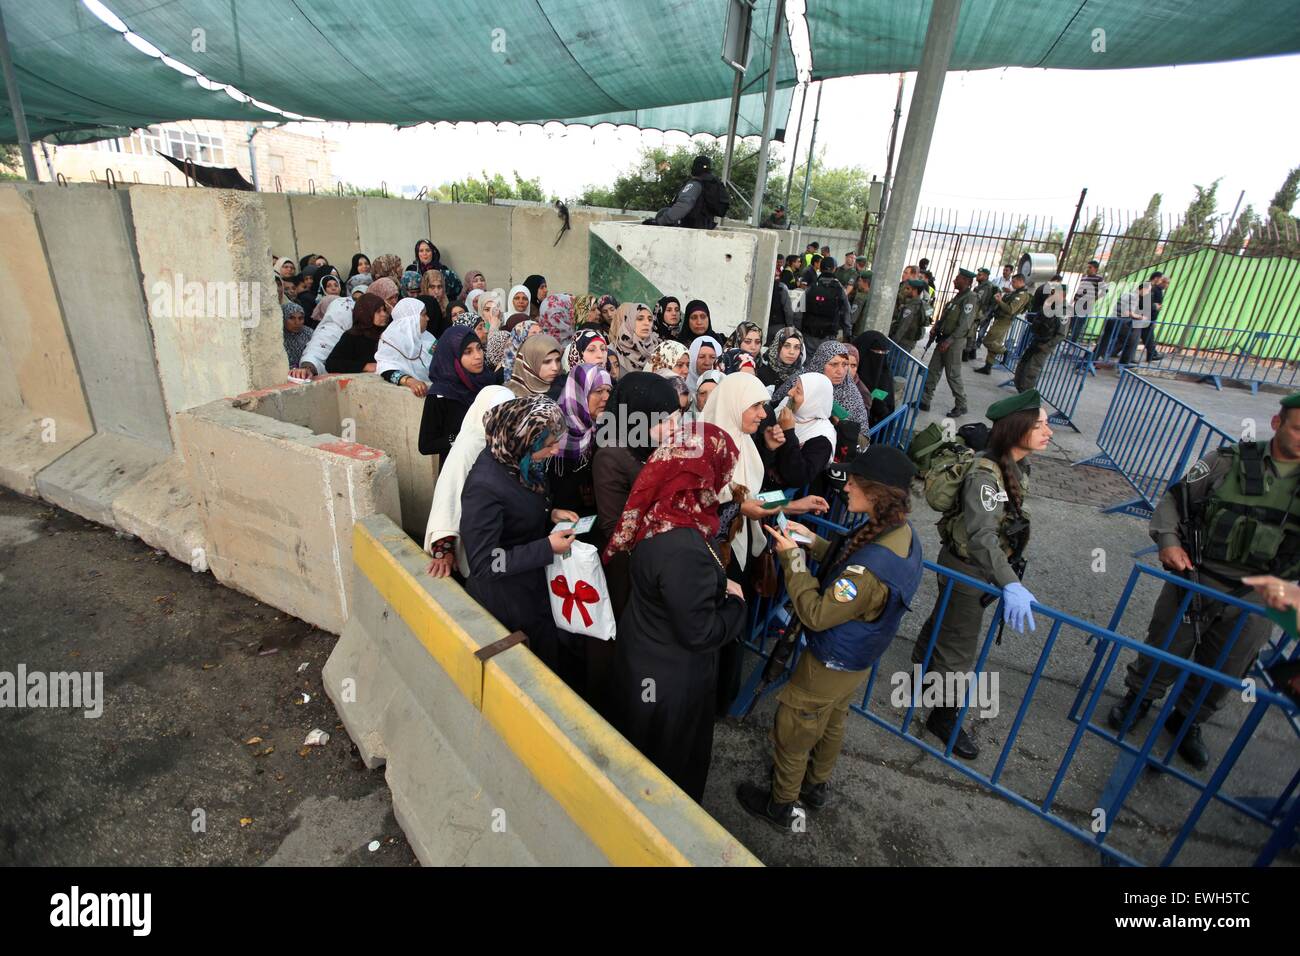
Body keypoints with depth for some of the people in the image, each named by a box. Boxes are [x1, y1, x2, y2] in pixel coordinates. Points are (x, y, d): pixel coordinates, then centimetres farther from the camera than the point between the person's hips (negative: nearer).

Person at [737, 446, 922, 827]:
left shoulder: (874, 566, -41)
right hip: (858, 662, 9)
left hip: (829, 667, -9)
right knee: (831, 724, 31)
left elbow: (816, 614, -30)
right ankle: (817, 787, 56)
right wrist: (813, 542, -5)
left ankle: (780, 805, 40)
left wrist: (792, 557, -25)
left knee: (790, 734, 16)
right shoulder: (903, 533, -11)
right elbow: (849, 563, 5)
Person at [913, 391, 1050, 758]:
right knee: (959, 645, 6)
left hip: (982, 563, 9)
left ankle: (923, 679, 49)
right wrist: (1011, 584, -52)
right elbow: (981, 536, -42)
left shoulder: (1018, 463, -3)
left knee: (943, 621, 26)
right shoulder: (985, 474, -32)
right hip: (966, 567, -9)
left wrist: (1010, 571, 20)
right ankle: (944, 716, 25)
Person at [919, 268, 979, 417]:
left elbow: (964, 325, -21)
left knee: (953, 375, -1)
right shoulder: (958, 296, 12)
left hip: (955, 342, -9)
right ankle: (925, 401, 14)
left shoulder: (969, 299, -15)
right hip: (944, 339, 9)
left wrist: (948, 341, -23)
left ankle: (961, 406, 13)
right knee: (933, 370, 8)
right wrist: (936, 327, 2)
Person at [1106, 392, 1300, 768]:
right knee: (1166, 646, 11)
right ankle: (1139, 697, 36)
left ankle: (1188, 720, 39)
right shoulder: (1229, 461, -8)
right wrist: (1168, 539, -16)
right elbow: (1175, 498, -1)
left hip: (1258, 598, 2)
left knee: (1223, 671, 15)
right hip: (1197, 578, -2)